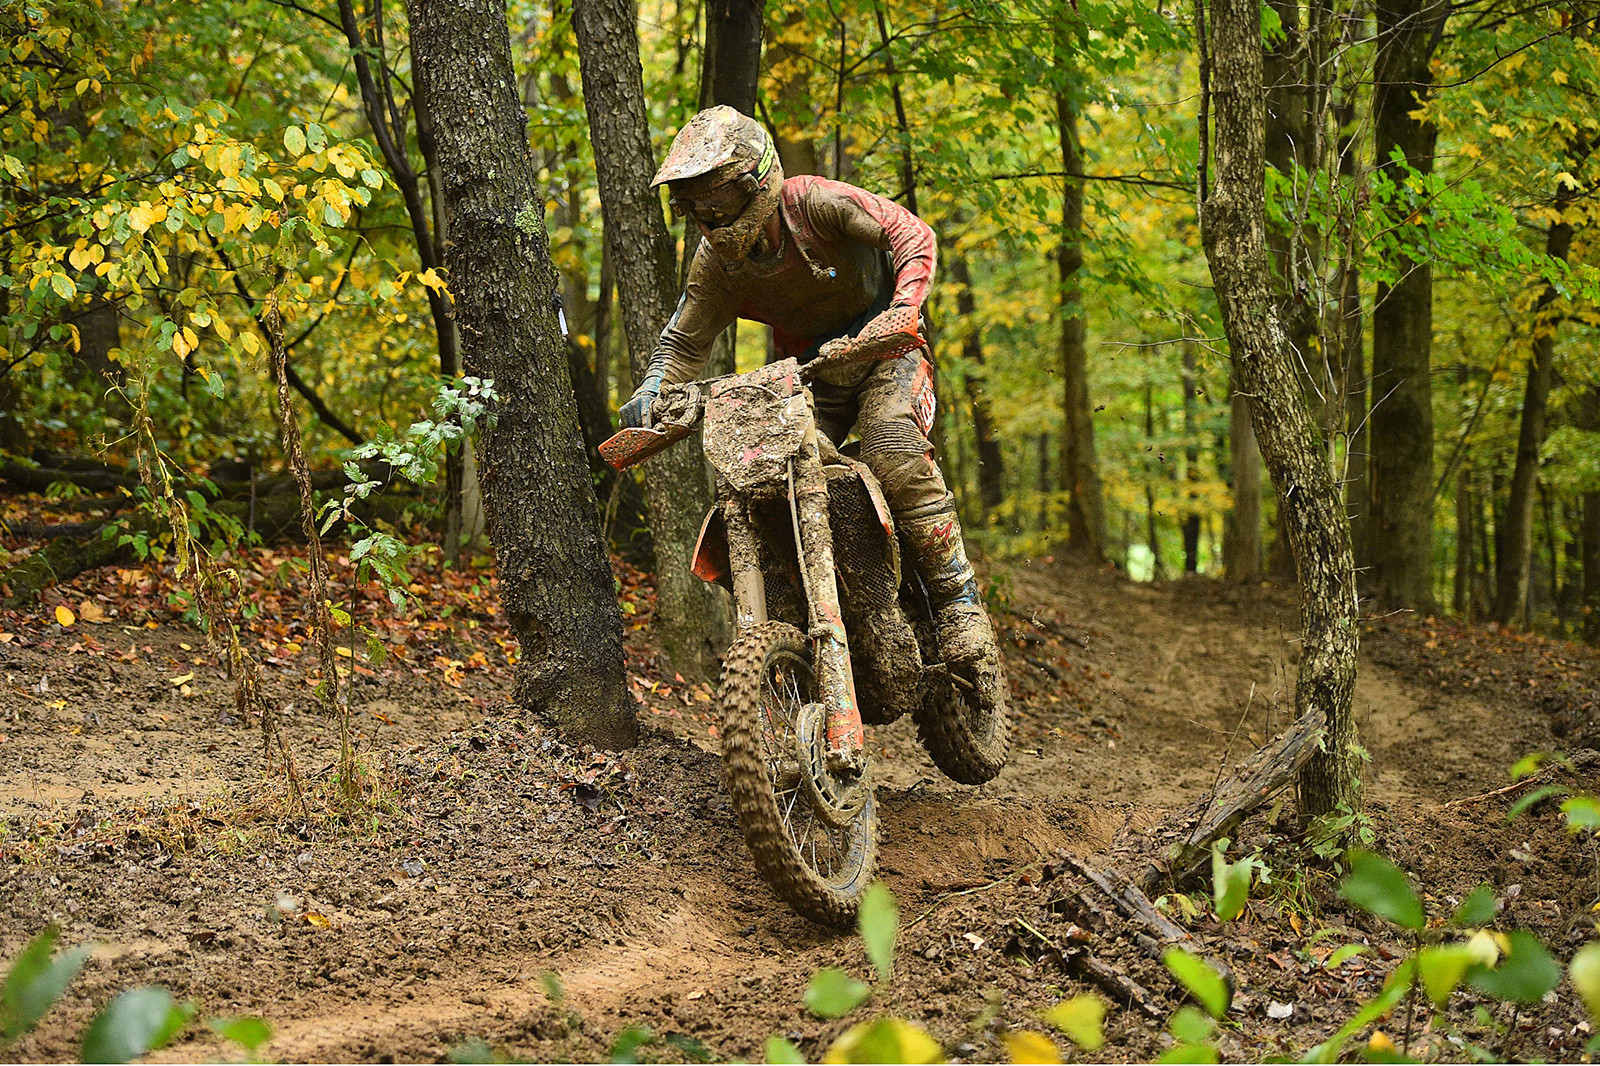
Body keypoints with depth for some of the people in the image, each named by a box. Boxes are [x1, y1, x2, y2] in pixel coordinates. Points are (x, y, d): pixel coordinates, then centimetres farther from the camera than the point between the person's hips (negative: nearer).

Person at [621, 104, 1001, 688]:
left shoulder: (816, 202, -21)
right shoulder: (714, 263, -7)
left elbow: (912, 232, -24)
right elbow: (684, 343, 1)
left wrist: (905, 306, -41)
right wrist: (653, 389, -21)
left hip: (882, 350, -5)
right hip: (808, 371, 5)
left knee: (897, 458, -31)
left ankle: (960, 603, -23)